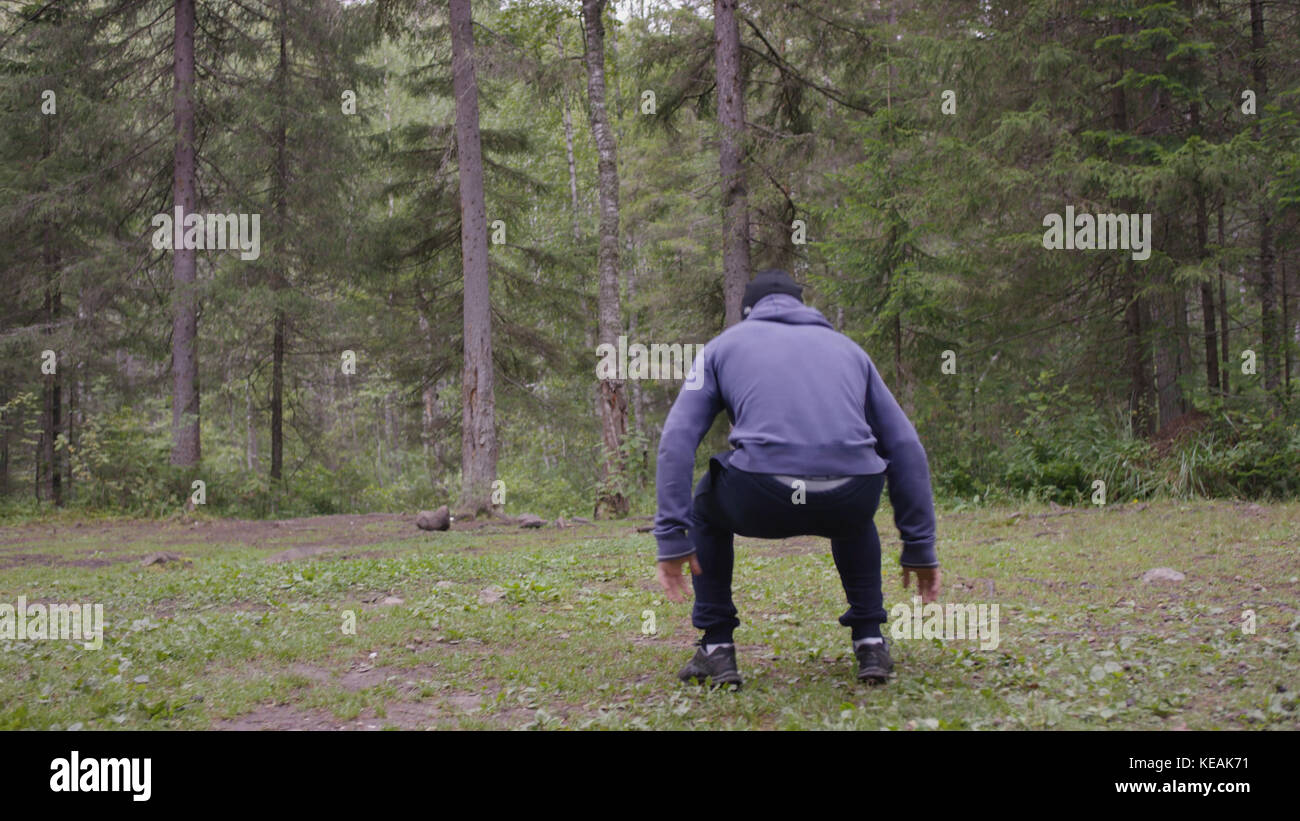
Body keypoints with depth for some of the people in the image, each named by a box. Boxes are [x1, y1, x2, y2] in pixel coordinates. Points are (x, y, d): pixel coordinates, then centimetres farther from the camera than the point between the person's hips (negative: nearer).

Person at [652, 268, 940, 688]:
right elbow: (905, 447, 24)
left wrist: (672, 537, 7)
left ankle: (716, 649, 23)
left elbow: (677, 440, 9)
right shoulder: (846, 347, 30)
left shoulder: (725, 343, 24)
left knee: (706, 509, 33)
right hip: (848, 503, 2)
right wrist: (921, 548, 26)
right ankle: (870, 643, 27)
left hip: (762, 501, -2)